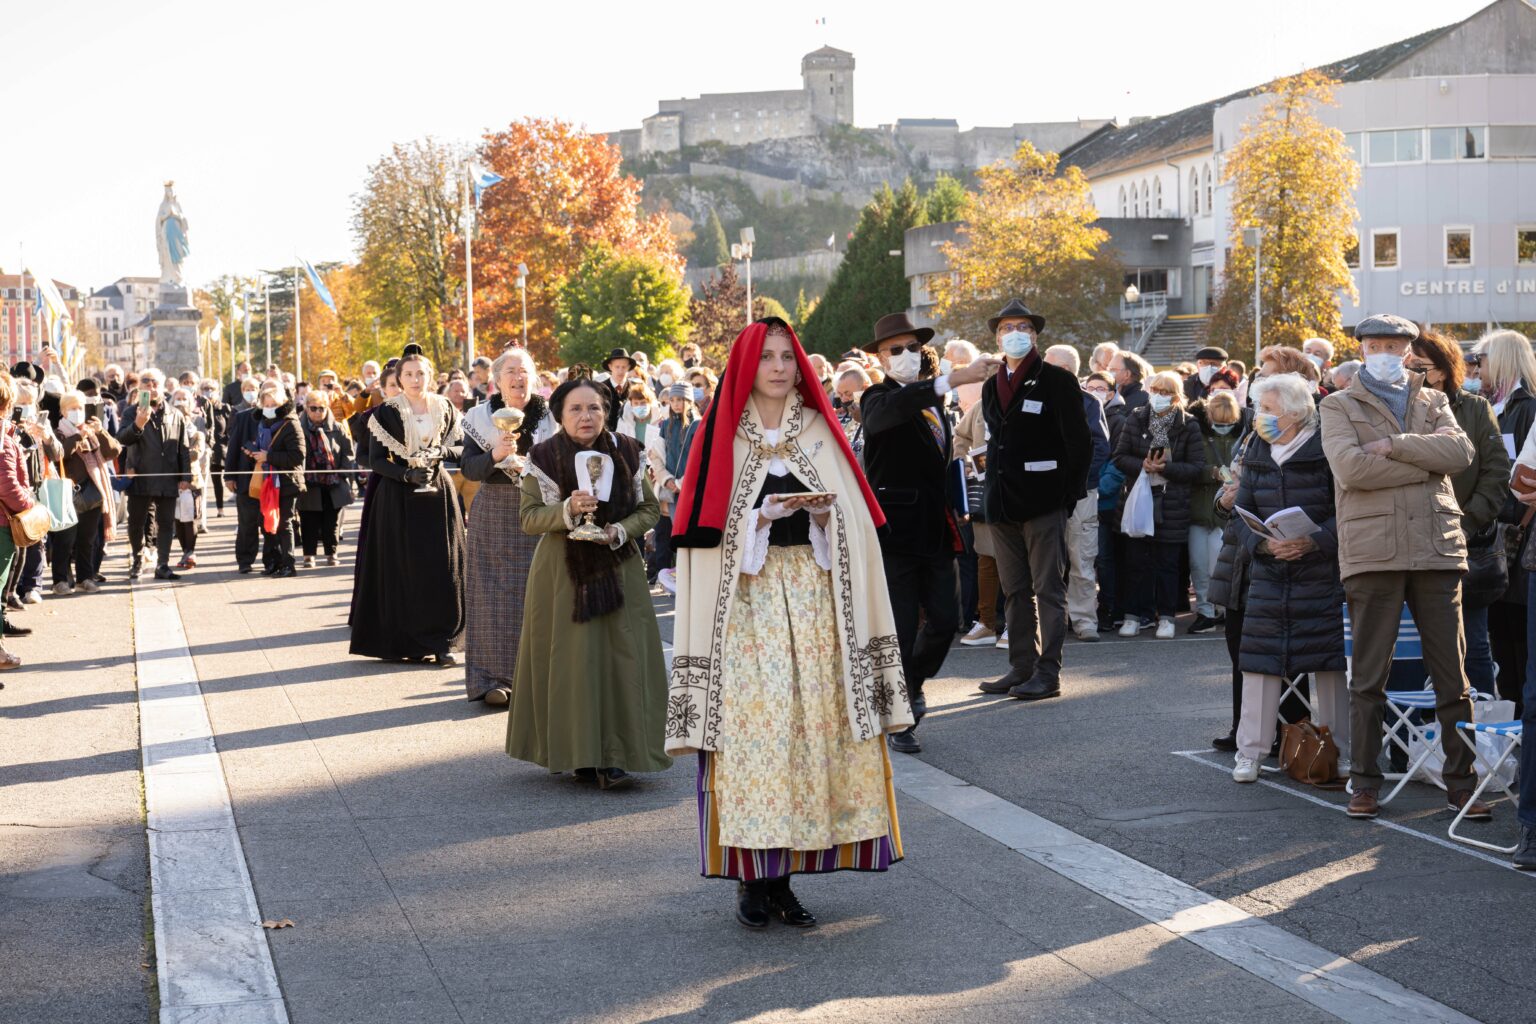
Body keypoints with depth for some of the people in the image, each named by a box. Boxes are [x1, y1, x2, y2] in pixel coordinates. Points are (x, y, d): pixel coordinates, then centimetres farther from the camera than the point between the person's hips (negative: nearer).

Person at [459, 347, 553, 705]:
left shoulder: (549, 416, 4)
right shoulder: (480, 417, 3)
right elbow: (468, 468, -5)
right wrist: (495, 455, -22)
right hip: (494, 516, 0)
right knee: (494, 595, -1)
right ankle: (493, 679, 2)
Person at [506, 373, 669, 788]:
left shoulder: (626, 452, 2)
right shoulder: (543, 457, -3)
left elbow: (648, 508, 6)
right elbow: (528, 517, -5)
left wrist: (620, 531, -13)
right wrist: (569, 510, -22)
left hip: (617, 570, 1)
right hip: (562, 571, -1)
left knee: (621, 658, -4)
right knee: (571, 659, -1)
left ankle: (613, 755, -1)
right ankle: (577, 753, 9)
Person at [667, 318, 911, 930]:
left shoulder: (820, 434, 11)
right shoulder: (721, 439, 4)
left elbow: (855, 527, 8)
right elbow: (707, 533, -2)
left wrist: (824, 518, -11)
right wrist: (758, 520, -16)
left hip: (813, 598, 3)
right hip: (745, 599, -2)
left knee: (812, 723, -2)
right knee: (752, 725, -9)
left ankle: (782, 877, 6)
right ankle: (753, 878, -1)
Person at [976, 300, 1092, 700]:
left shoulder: (1057, 381, -5)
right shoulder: (991, 387, 14)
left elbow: (1080, 442, -6)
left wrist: (1070, 492, -8)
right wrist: (995, 491, 12)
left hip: (1043, 502, -6)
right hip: (1003, 502, 6)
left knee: (1048, 590, -3)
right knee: (1016, 591, 10)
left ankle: (1048, 673, -1)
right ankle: (1021, 668, 16)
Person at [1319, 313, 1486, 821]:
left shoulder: (1433, 401, 17)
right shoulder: (1339, 406, 8)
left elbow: (1459, 450, -3)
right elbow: (1350, 468, -10)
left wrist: (1394, 445, -9)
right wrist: (1424, 464, -5)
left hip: (1437, 548, 2)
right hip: (1372, 550, -2)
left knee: (1453, 673, 3)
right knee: (1368, 677, 3)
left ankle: (1461, 781, 11)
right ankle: (1365, 783, 12)